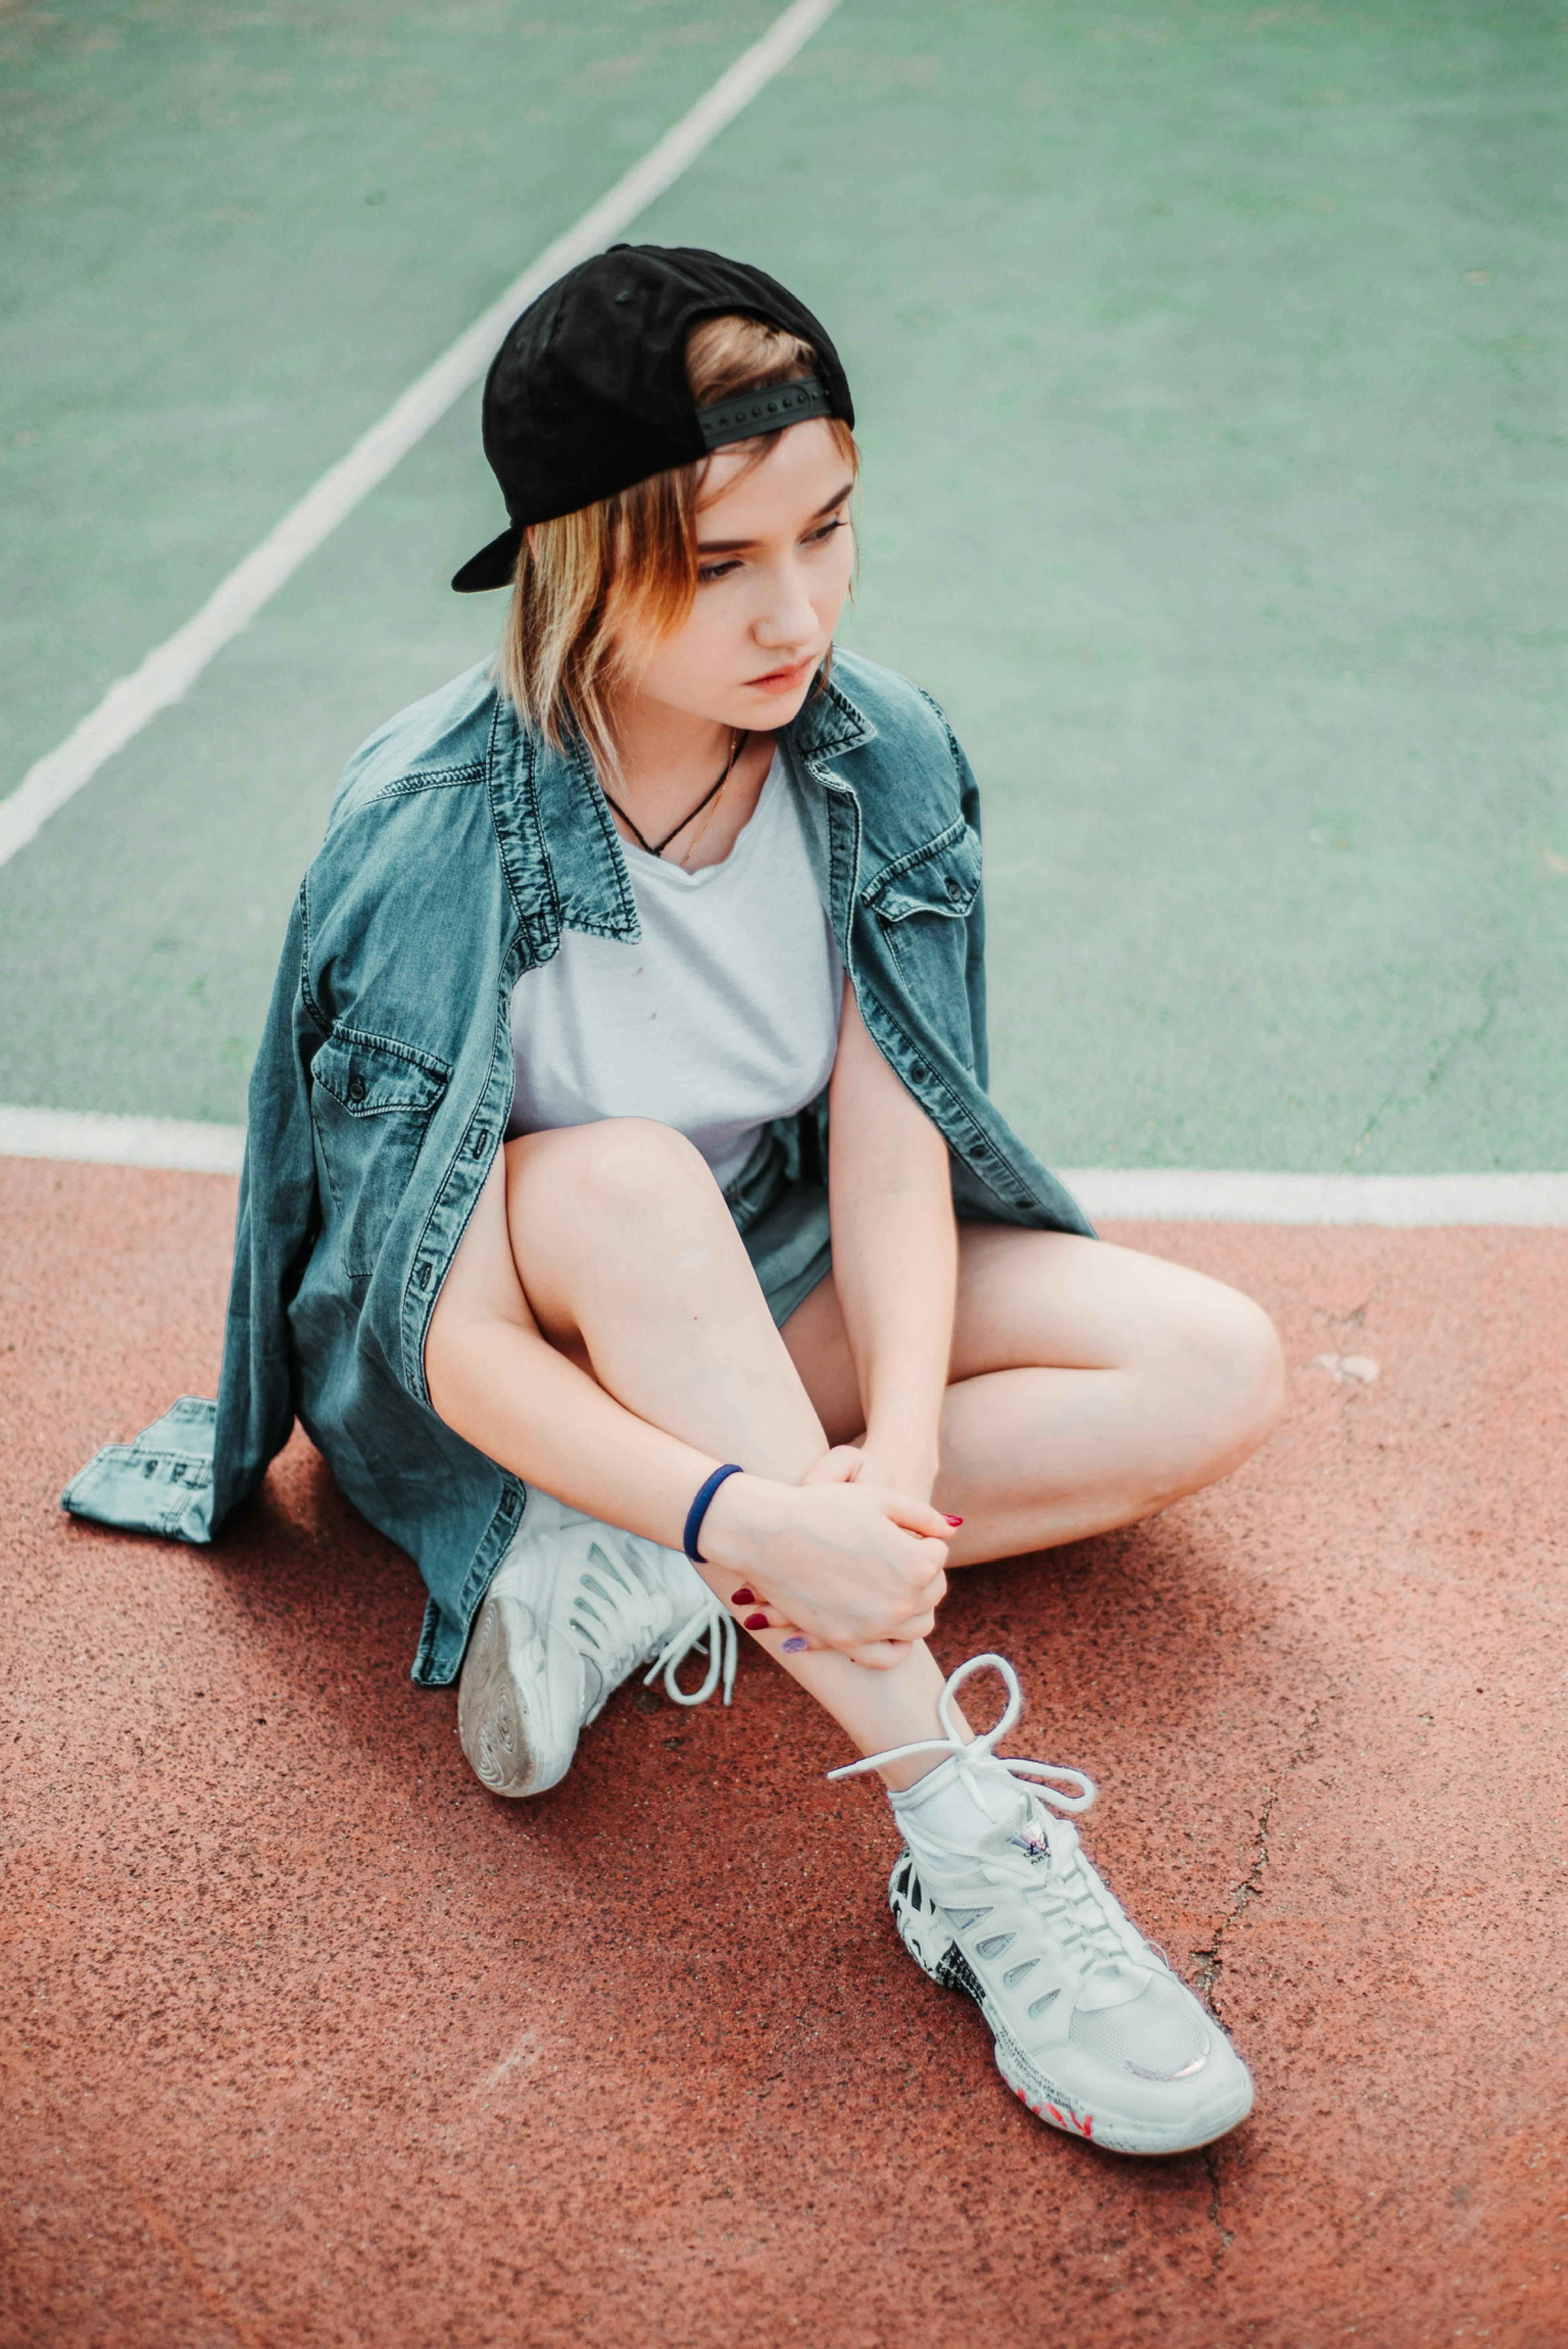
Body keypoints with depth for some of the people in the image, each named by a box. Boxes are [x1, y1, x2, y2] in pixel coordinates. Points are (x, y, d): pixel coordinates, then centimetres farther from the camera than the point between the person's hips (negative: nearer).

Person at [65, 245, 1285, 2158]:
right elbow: (458, 1337, -30)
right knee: (631, 1178, -39)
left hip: (765, 1290, 4)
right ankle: (970, 1849, -36)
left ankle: (622, 1582, -22)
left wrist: (902, 1446, -36)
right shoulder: (432, 838, -28)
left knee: (1219, 1372, -14)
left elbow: (888, 1140, -17)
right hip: (524, 1368, -4)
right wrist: (746, 1516, -46)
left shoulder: (883, 755, -15)